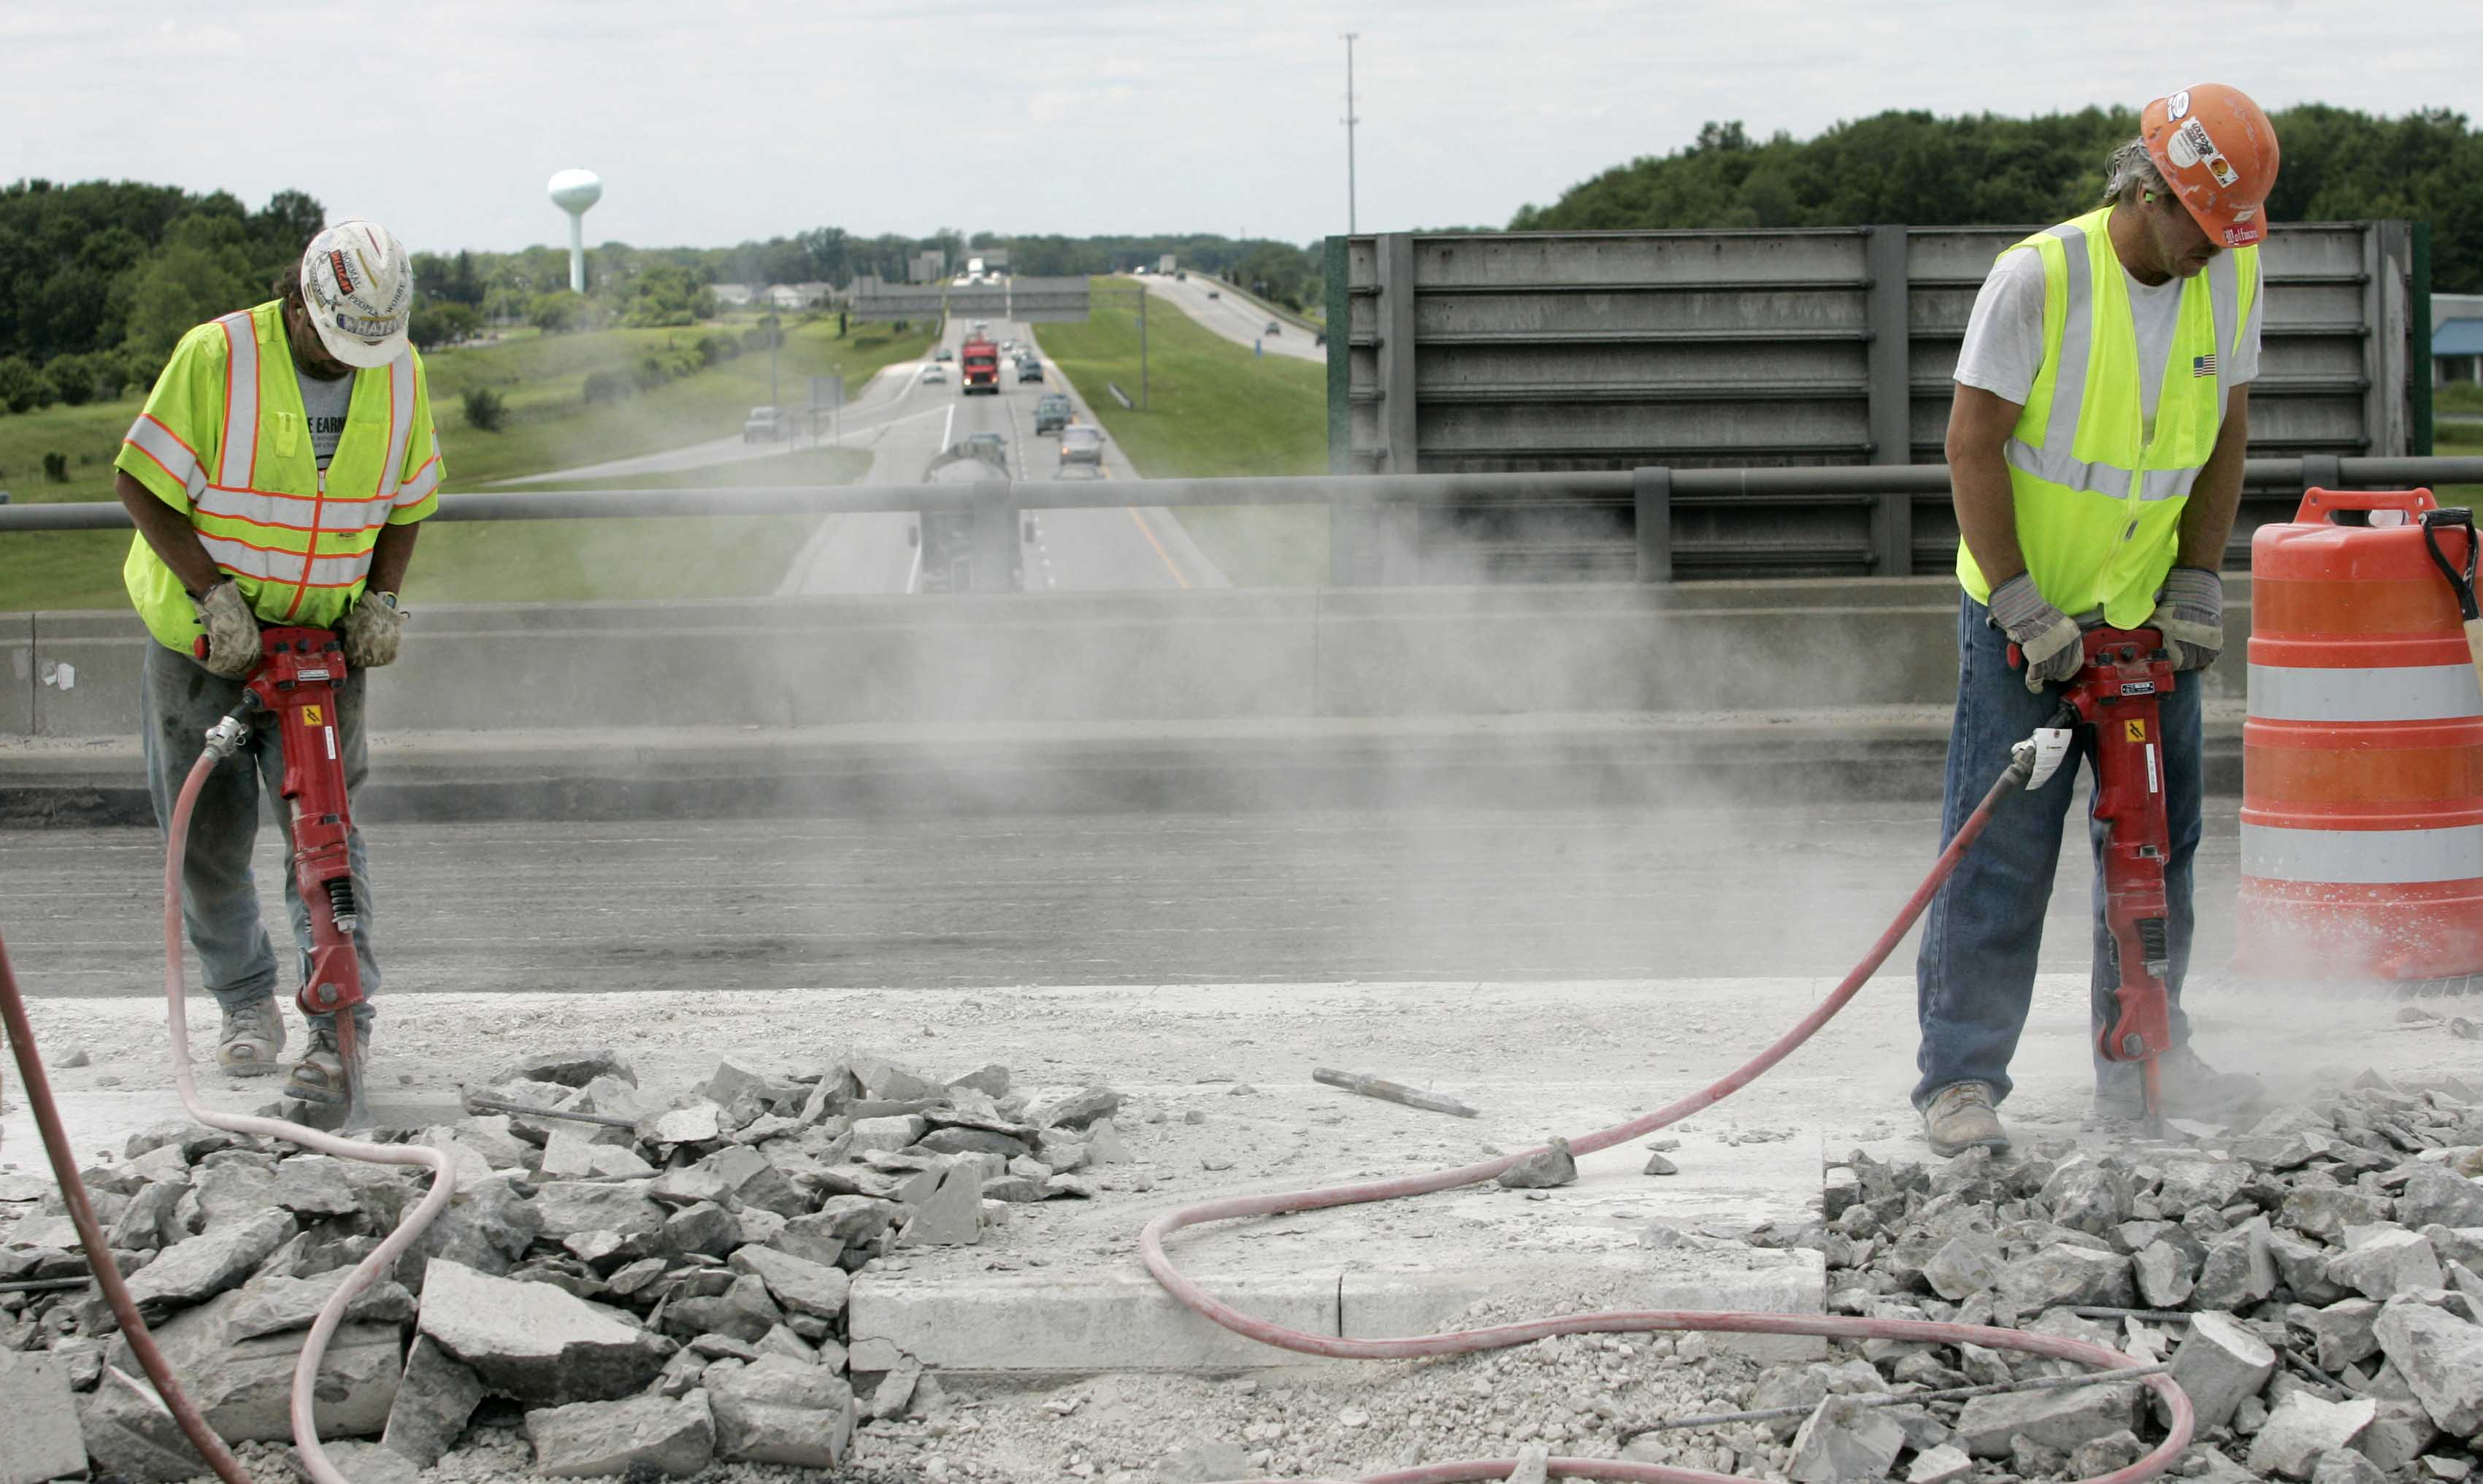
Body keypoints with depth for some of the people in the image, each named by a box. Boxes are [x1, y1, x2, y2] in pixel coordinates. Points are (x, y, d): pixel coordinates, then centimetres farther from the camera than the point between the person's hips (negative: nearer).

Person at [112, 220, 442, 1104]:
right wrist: (211, 590, -19)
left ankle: (340, 1028, -9)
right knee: (209, 833, 4)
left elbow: (406, 501, 12)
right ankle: (246, 1004, 25)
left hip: (324, 639, 2)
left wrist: (381, 600, -3)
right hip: (202, 633, -1)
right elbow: (139, 479, -13)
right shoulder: (216, 357, -16)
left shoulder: (401, 375, -2)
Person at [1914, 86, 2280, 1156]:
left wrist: (2196, 587, -2)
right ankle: (1960, 1079, 1)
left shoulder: (2232, 277, -2)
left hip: (2148, 615, 5)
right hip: (2025, 610, -5)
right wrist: (2022, 610, -18)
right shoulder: (2039, 277, -18)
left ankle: (2142, 1062, 22)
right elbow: (1973, 445, -15)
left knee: (2158, 840, 10)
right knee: (2002, 851, -6)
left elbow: (2224, 434, 6)